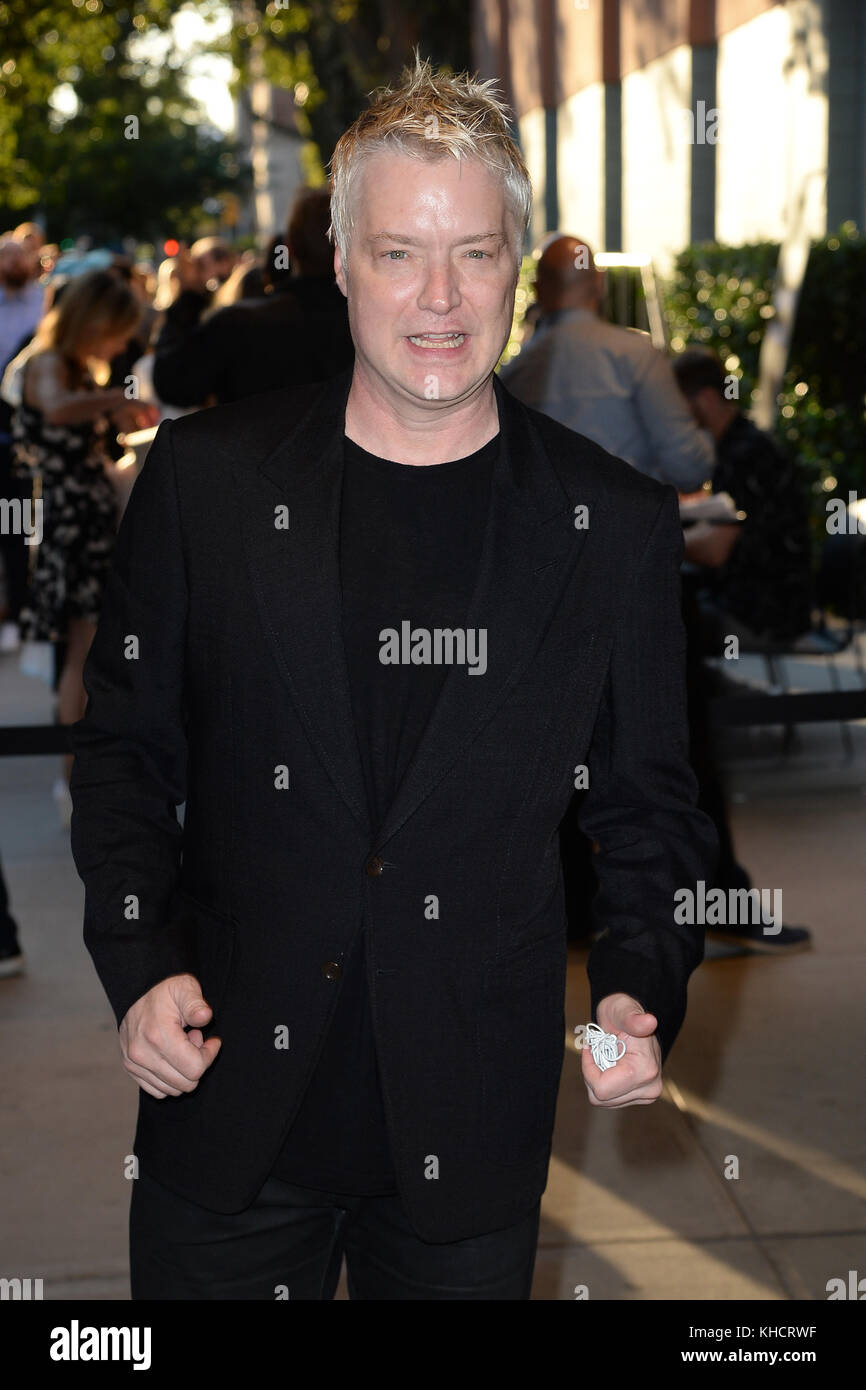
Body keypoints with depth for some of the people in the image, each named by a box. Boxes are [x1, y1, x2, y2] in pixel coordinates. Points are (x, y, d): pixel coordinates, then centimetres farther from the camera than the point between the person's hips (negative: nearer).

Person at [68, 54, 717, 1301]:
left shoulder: (619, 526, -3)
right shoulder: (204, 476, -3)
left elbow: (652, 809, 4)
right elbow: (125, 745, 4)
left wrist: (642, 995, -11)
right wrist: (137, 964, -7)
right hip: (228, 1107, 0)